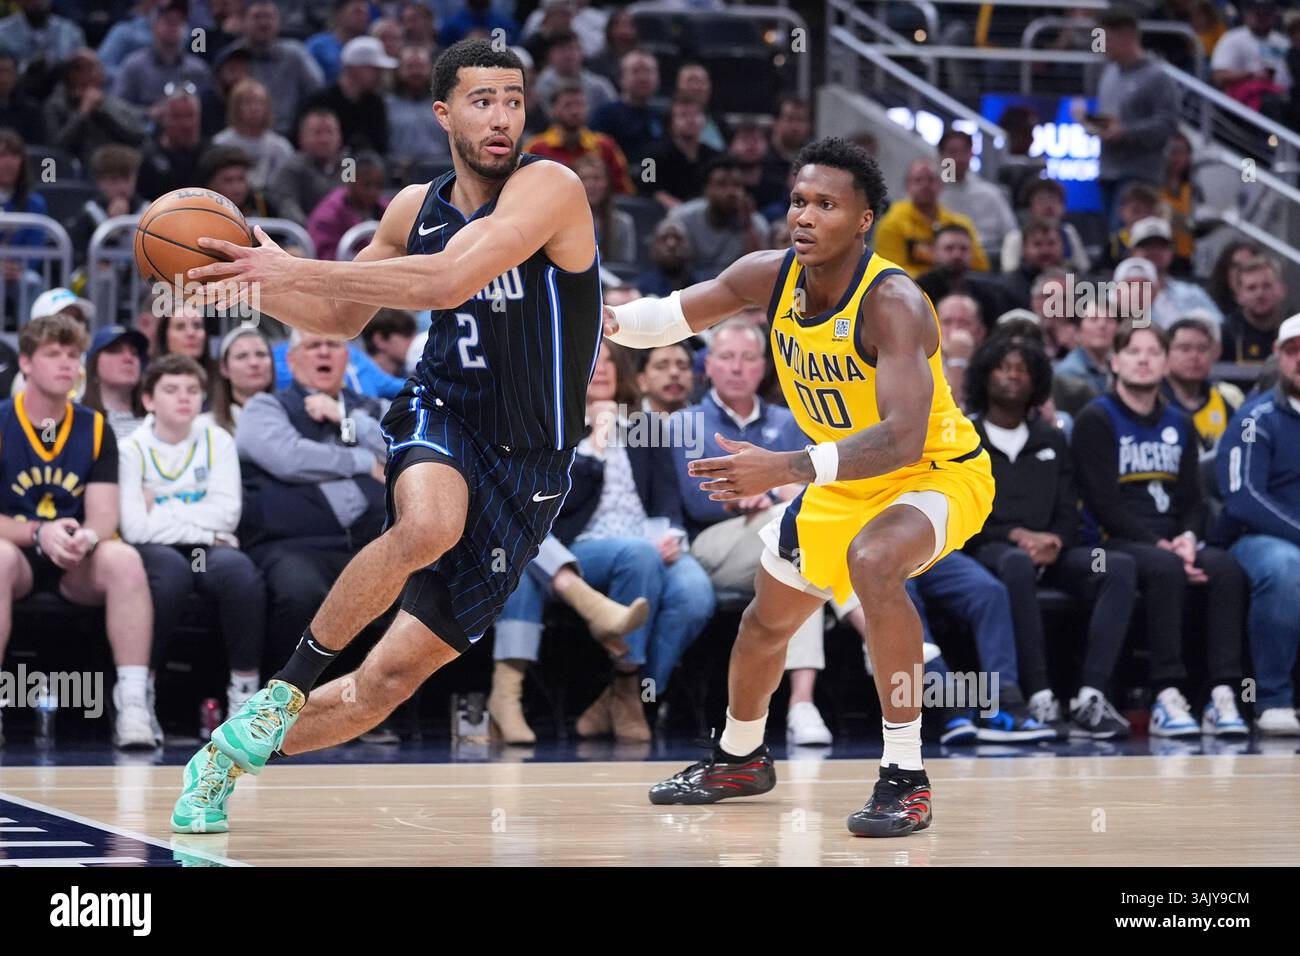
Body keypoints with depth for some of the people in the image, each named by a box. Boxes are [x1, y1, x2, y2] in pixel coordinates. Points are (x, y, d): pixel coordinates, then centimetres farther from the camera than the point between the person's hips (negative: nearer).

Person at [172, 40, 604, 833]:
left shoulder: (549, 188, -15)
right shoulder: (417, 207, 5)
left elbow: (446, 280, -30)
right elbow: (344, 316, 20)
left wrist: (296, 269, -28)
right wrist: (255, 282, 0)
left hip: (525, 470, -2)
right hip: (443, 415, 2)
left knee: (394, 677, 0)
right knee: (429, 524, -37)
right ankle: (288, 686, -20)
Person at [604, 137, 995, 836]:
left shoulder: (891, 301, -33)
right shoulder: (771, 277, -13)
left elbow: (902, 439, -43)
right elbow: (674, 316, 3)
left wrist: (786, 470, -51)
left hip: (940, 474, -8)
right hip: (844, 482, 8)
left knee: (872, 559, -38)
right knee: (766, 620, 17)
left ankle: (905, 778, -29)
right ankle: (739, 759, 47)